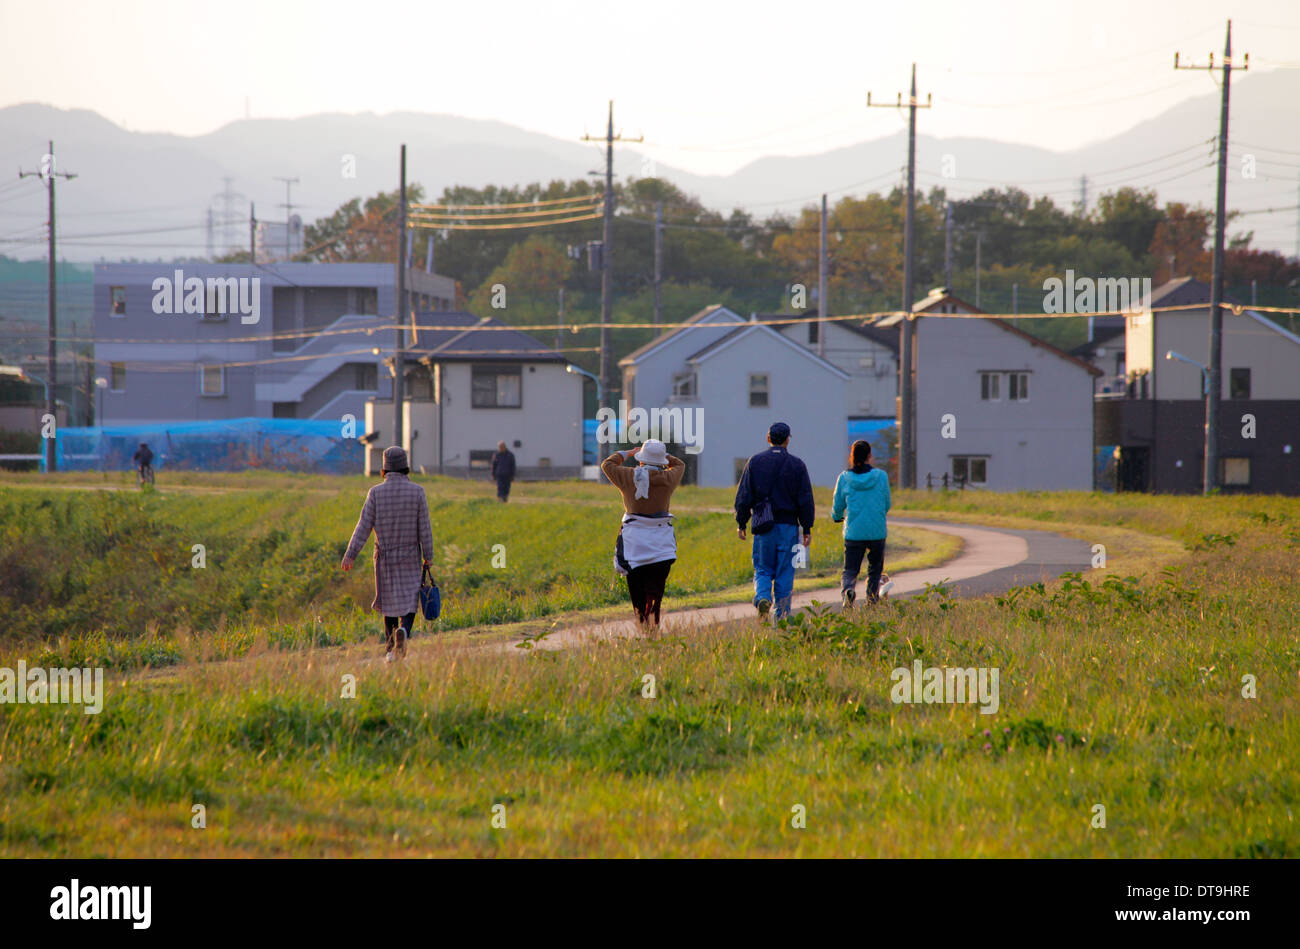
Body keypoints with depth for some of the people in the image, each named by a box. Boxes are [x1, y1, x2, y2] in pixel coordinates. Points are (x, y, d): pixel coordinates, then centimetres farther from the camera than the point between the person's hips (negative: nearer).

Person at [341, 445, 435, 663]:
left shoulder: (376, 493, -7)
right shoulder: (417, 492, -7)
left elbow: (364, 526, -9)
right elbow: (425, 528, -5)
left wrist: (350, 555, -7)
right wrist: (428, 557, 4)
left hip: (385, 557, 1)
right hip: (410, 558, -1)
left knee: (389, 603, 13)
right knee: (409, 601, 3)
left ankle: (390, 649, 15)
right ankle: (404, 631, -27)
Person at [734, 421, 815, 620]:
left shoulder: (755, 462, 1)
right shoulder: (797, 465, 0)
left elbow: (743, 496, 1)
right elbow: (806, 500, -1)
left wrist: (741, 523, 8)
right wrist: (807, 529, 5)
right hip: (788, 525, 0)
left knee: (763, 569, 8)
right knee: (785, 572, 5)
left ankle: (762, 597, -20)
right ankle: (782, 615, 5)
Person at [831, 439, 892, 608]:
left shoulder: (844, 478, -3)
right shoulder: (881, 476, -4)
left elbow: (837, 506, 6)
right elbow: (887, 505, 6)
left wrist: (836, 517, 30)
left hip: (853, 532, 0)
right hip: (877, 531, 0)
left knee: (850, 570, 5)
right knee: (875, 568, 18)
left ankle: (847, 588, -24)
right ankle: (872, 599, 12)